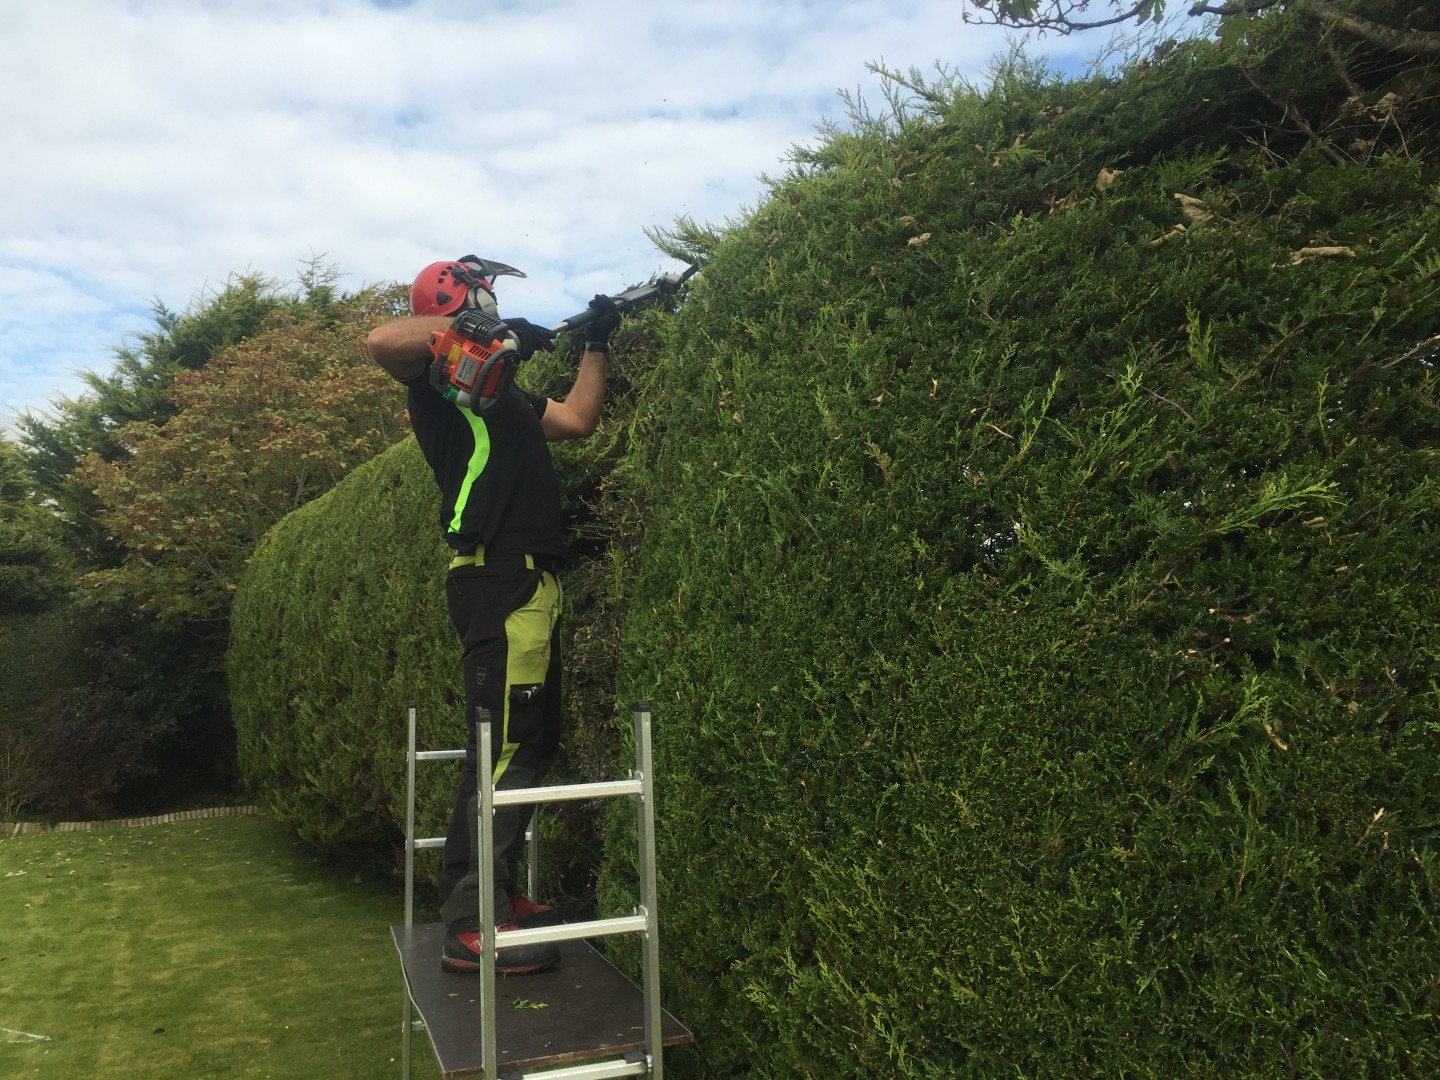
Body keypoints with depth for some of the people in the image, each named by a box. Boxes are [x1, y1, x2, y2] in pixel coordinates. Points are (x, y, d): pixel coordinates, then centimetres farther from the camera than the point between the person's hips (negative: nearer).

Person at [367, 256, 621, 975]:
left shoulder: (498, 390, 25)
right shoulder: (441, 375, -1)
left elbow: (578, 419, 28)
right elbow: (382, 341, -23)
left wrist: (596, 345, 28)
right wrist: (481, 328, -16)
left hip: (525, 582, 10)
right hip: (499, 578, -10)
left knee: (529, 745, 14)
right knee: (506, 746, -13)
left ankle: (490, 892, 23)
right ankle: (472, 927, -9)